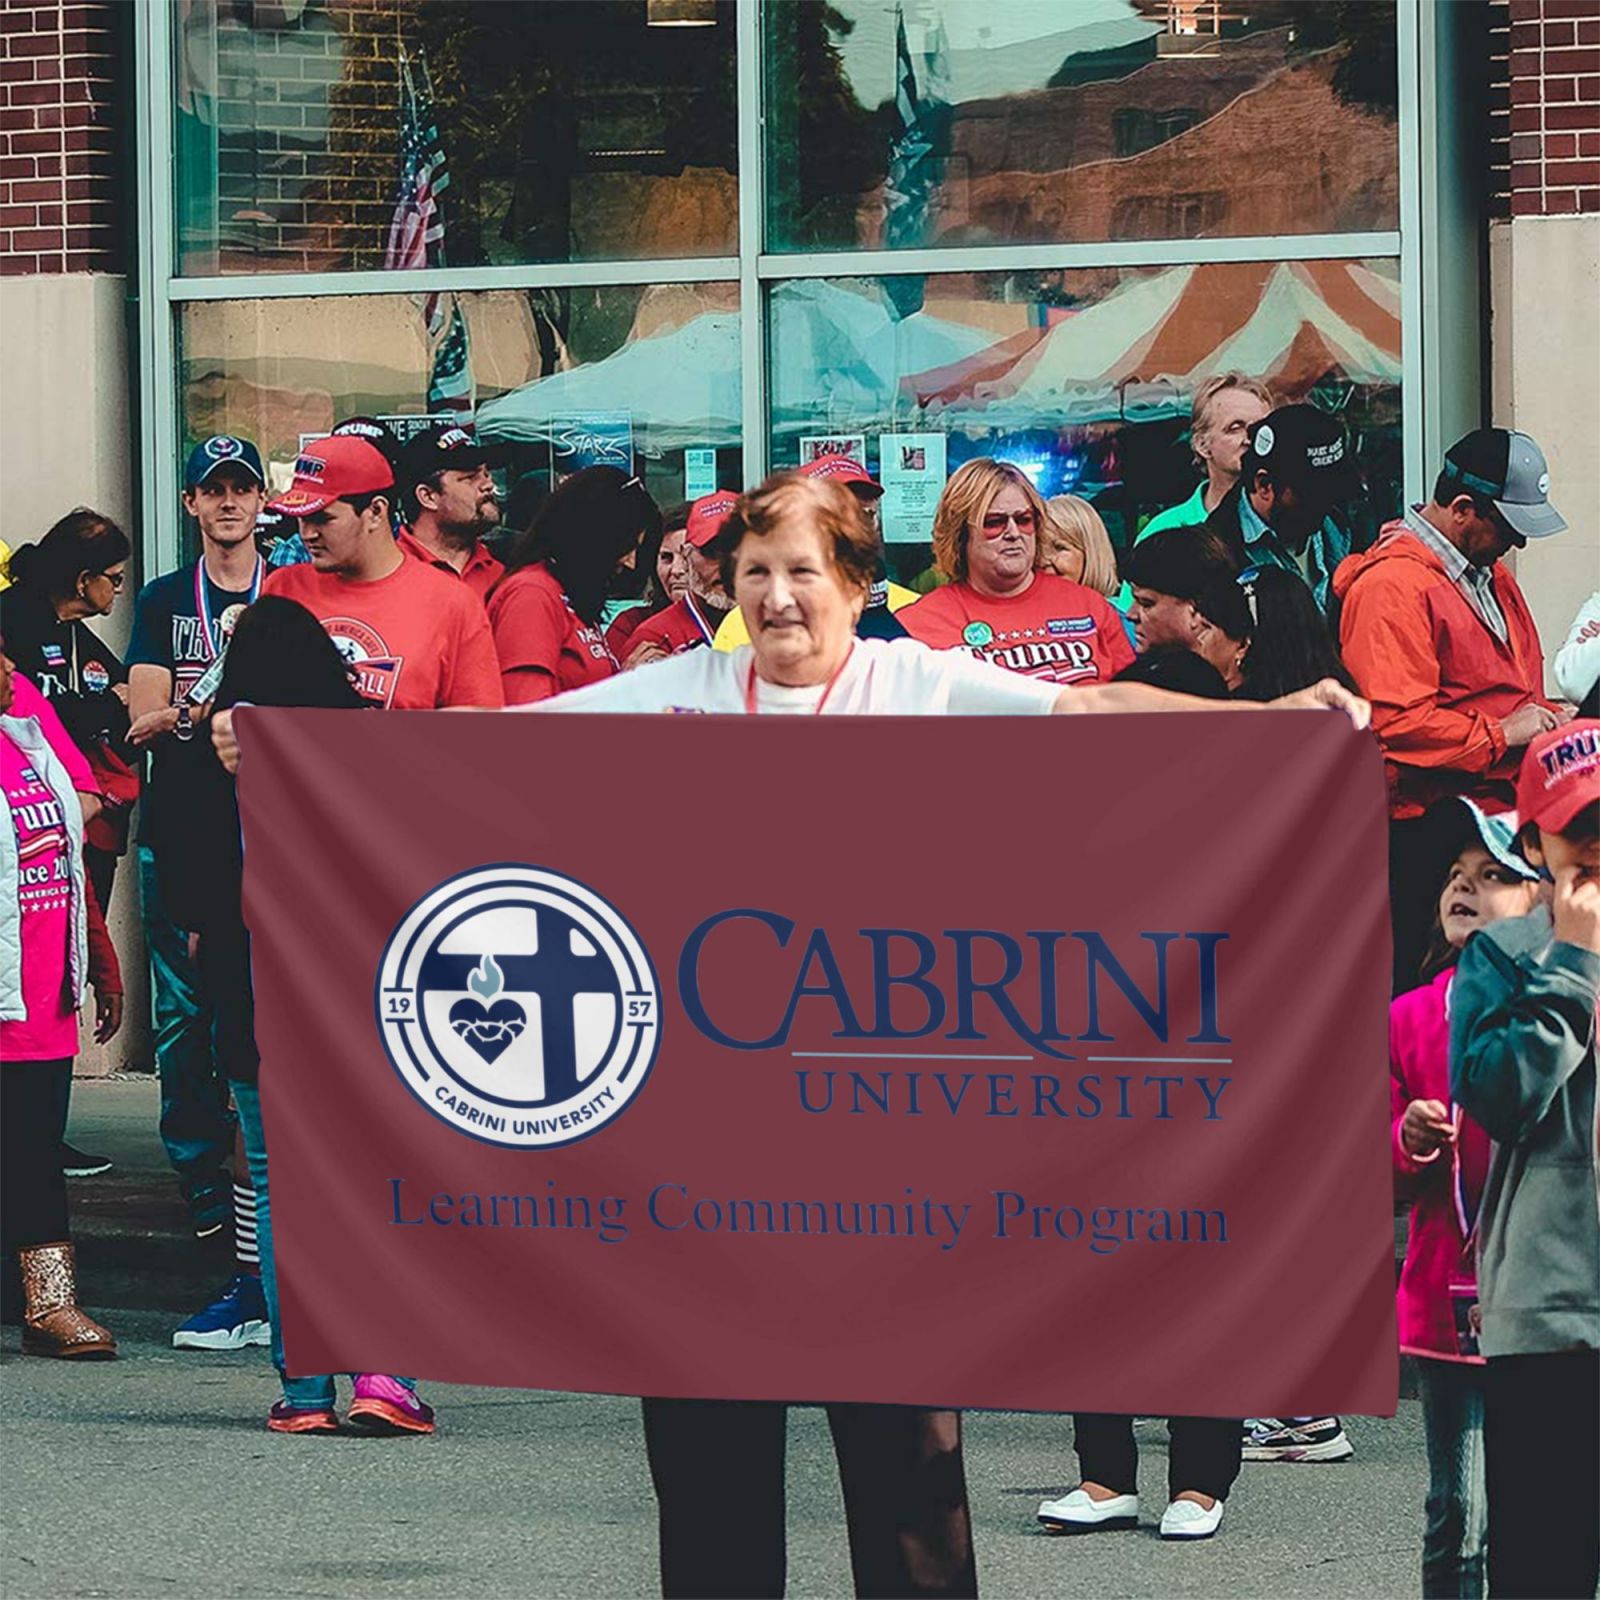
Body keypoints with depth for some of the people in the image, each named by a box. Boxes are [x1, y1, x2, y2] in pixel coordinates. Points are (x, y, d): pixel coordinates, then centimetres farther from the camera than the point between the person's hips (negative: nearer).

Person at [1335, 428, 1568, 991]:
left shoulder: (1490, 573, 19)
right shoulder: (1392, 586, -13)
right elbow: (1396, 721, -22)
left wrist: (1544, 717, 12)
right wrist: (1500, 736, -15)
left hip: (1502, 812, 9)